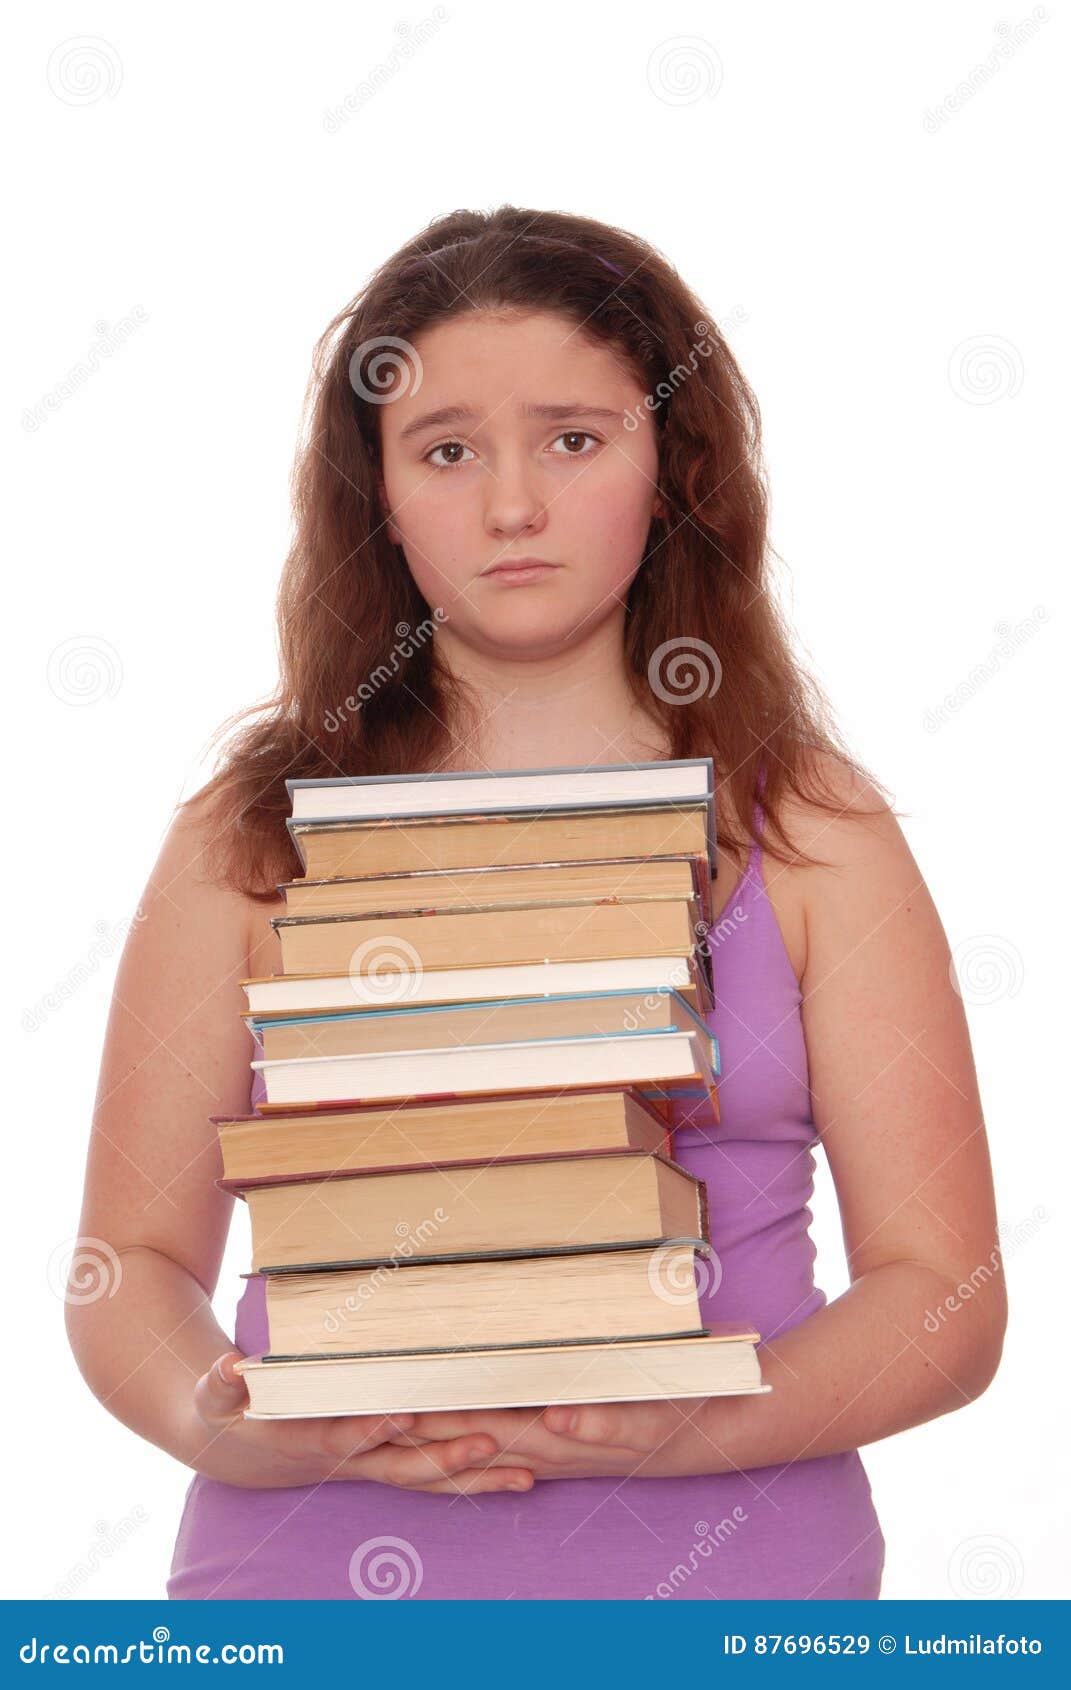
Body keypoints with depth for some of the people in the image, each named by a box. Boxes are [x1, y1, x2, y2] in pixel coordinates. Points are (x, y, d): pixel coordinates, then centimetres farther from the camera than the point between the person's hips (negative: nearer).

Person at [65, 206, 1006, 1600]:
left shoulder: (806, 830, 7)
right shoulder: (253, 839, 7)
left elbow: (947, 1290, 3)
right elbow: (134, 1260, 7)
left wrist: (699, 1425, -15)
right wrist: (222, 1425, -14)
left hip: (723, 1576, 0)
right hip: (311, 1563, 0)